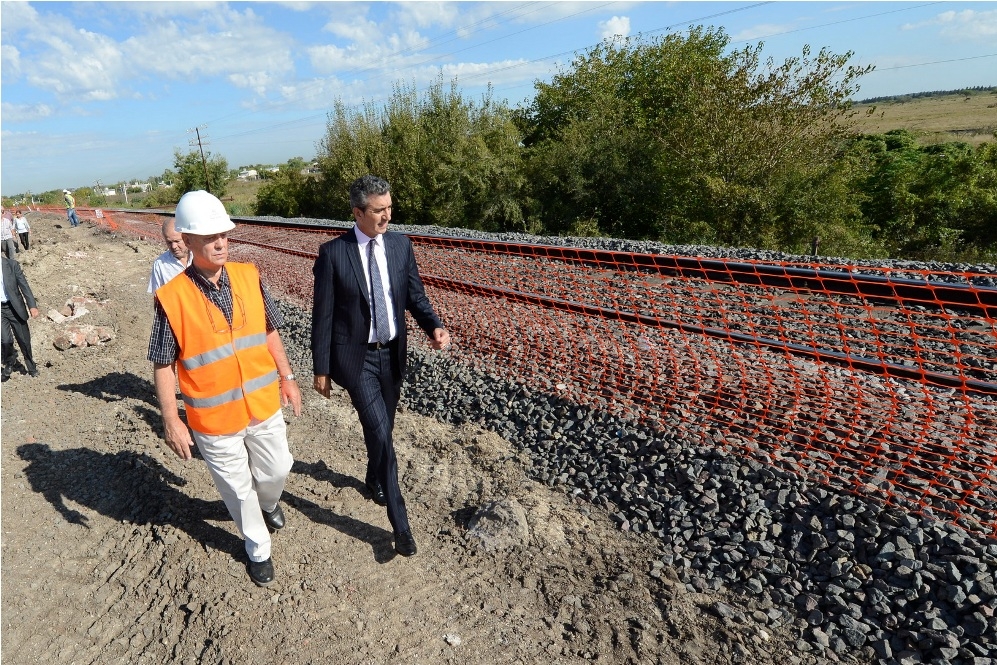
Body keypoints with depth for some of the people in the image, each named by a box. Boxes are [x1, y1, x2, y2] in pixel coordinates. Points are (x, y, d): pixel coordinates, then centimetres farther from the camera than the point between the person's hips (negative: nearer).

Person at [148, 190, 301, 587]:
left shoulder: (249, 276, -6)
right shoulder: (172, 297, -16)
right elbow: (163, 364, -10)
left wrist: (286, 377, 6)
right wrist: (171, 420, -11)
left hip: (263, 404, 3)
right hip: (214, 417, -3)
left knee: (277, 470, 20)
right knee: (238, 489, 16)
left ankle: (269, 503, 57)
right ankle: (258, 548, 42)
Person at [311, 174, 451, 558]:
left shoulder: (401, 245, -1)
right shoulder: (333, 253, -12)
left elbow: (415, 295, 3)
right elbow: (323, 315, -8)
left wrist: (434, 326, -17)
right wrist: (321, 369, -5)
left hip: (392, 354, 4)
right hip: (355, 356, -4)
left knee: (383, 427, 19)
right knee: (379, 432, -12)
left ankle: (374, 478, 49)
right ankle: (400, 523, 1)